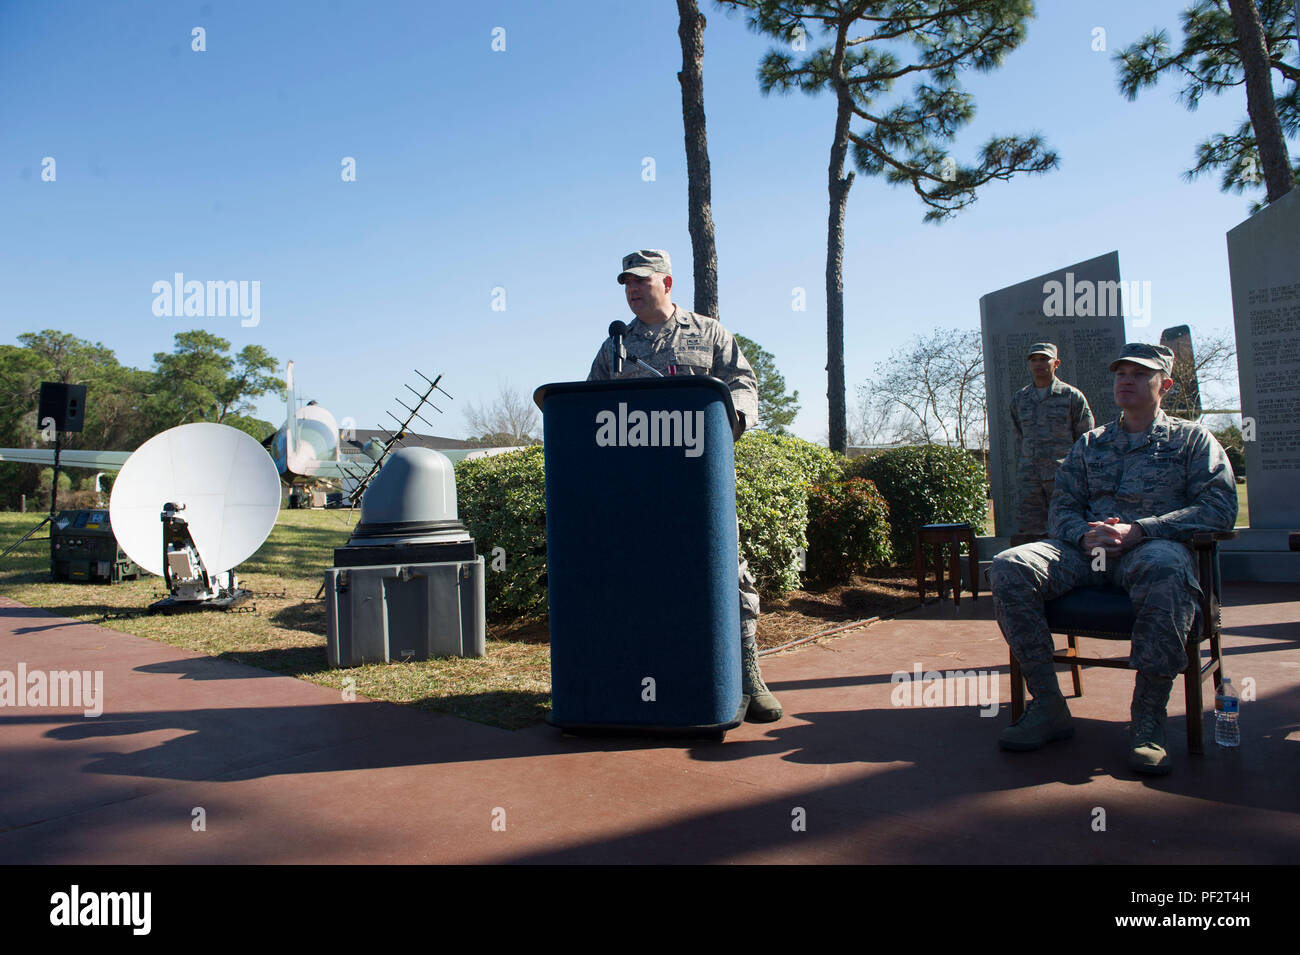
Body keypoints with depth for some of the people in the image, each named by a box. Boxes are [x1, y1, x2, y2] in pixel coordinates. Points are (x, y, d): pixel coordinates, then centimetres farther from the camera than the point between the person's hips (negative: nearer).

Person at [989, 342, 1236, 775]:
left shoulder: (1191, 439, 15)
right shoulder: (1090, 444, 25)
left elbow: (1220, 508, 0)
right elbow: (1062, 508, 17)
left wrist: (1138, 530, -14)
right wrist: (1085, 534, -9)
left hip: (1155, 545, -3)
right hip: (1088, 550, 3)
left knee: (1165, 570, -42)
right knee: (1009, 567, -26)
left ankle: (1148, 718, -30)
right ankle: (1048, 707, -21)